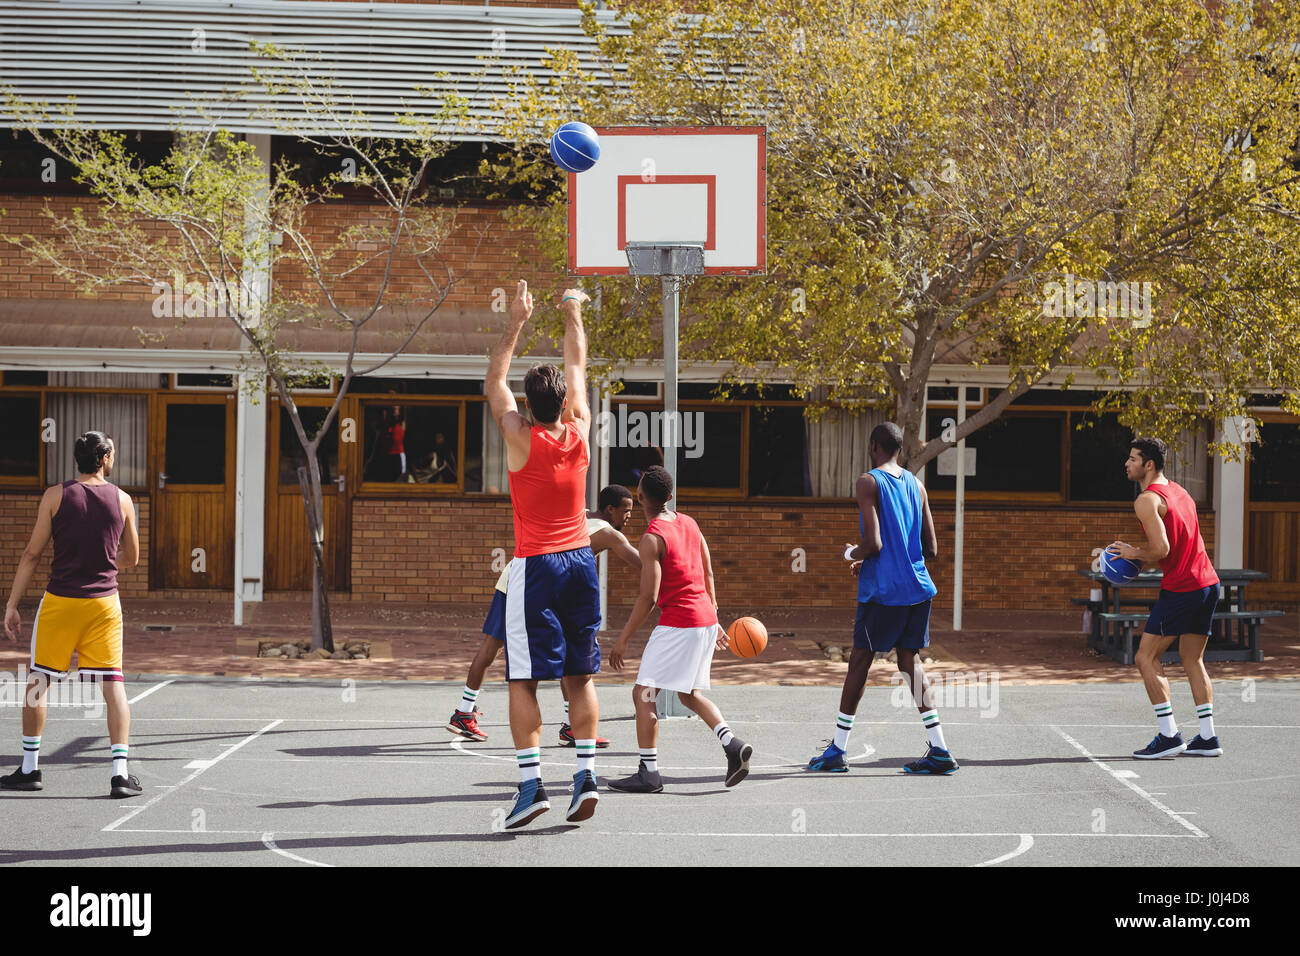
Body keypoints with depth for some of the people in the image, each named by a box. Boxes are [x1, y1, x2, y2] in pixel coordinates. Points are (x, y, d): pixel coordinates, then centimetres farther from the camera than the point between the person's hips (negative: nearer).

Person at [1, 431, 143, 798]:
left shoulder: (56, 495, -3)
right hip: (104, 602, 1)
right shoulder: (122, 500, 2)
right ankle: (120, 773, -4)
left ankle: (30, 768, 16)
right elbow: (131, 559, 12)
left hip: (59, 601, -1)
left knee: (38, 682, 11)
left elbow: (32, 554, -2)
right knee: (113, 685, 2)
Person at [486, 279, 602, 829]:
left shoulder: (521, 439, -10)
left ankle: (531, 783, -9)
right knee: (580, 675, 9)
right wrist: (573, 317, 27)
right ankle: (586, 773, 4)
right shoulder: (579, 433, 0)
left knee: (523, 680, -2)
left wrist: (517, 322, 8)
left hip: (534, 567, -4)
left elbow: (495, 381, 4)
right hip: (580, 561, 4)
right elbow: (577, 369, 15)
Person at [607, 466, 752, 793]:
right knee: (689, 693, 21)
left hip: (678, 623, -9)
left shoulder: (652, 537, -15)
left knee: (643, 694, -1)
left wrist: (622, 639, -11)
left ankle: (648, 773, -1)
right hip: (706, 619, 9)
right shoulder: (689, 523, 9)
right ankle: (732, 744, 5)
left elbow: (648, 598, -18)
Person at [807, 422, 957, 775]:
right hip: (917, 587, 6)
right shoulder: (916, 485, 11)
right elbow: (931, 548, 12)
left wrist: (853, 554, 5)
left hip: (882, 590, -6)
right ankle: (939, 750, 4)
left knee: (860, 661, 3)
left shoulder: (868, 483, -9)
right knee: (909, 661, 11)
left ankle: (837, 751, 9)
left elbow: (873, 543, -18)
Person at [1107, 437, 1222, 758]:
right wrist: (1137, 552, 15)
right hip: (1208, 582, 9)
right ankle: (1207, 738, 13)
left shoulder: (1147, 500, -12)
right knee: (1193, 660, 16)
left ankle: (1169, 735, -5)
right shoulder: (1177, 491, 17)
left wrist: (1135, 554, -2)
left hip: (1180, 589, -9)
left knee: (1147, 658, -1)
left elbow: (1161, 549, -20)